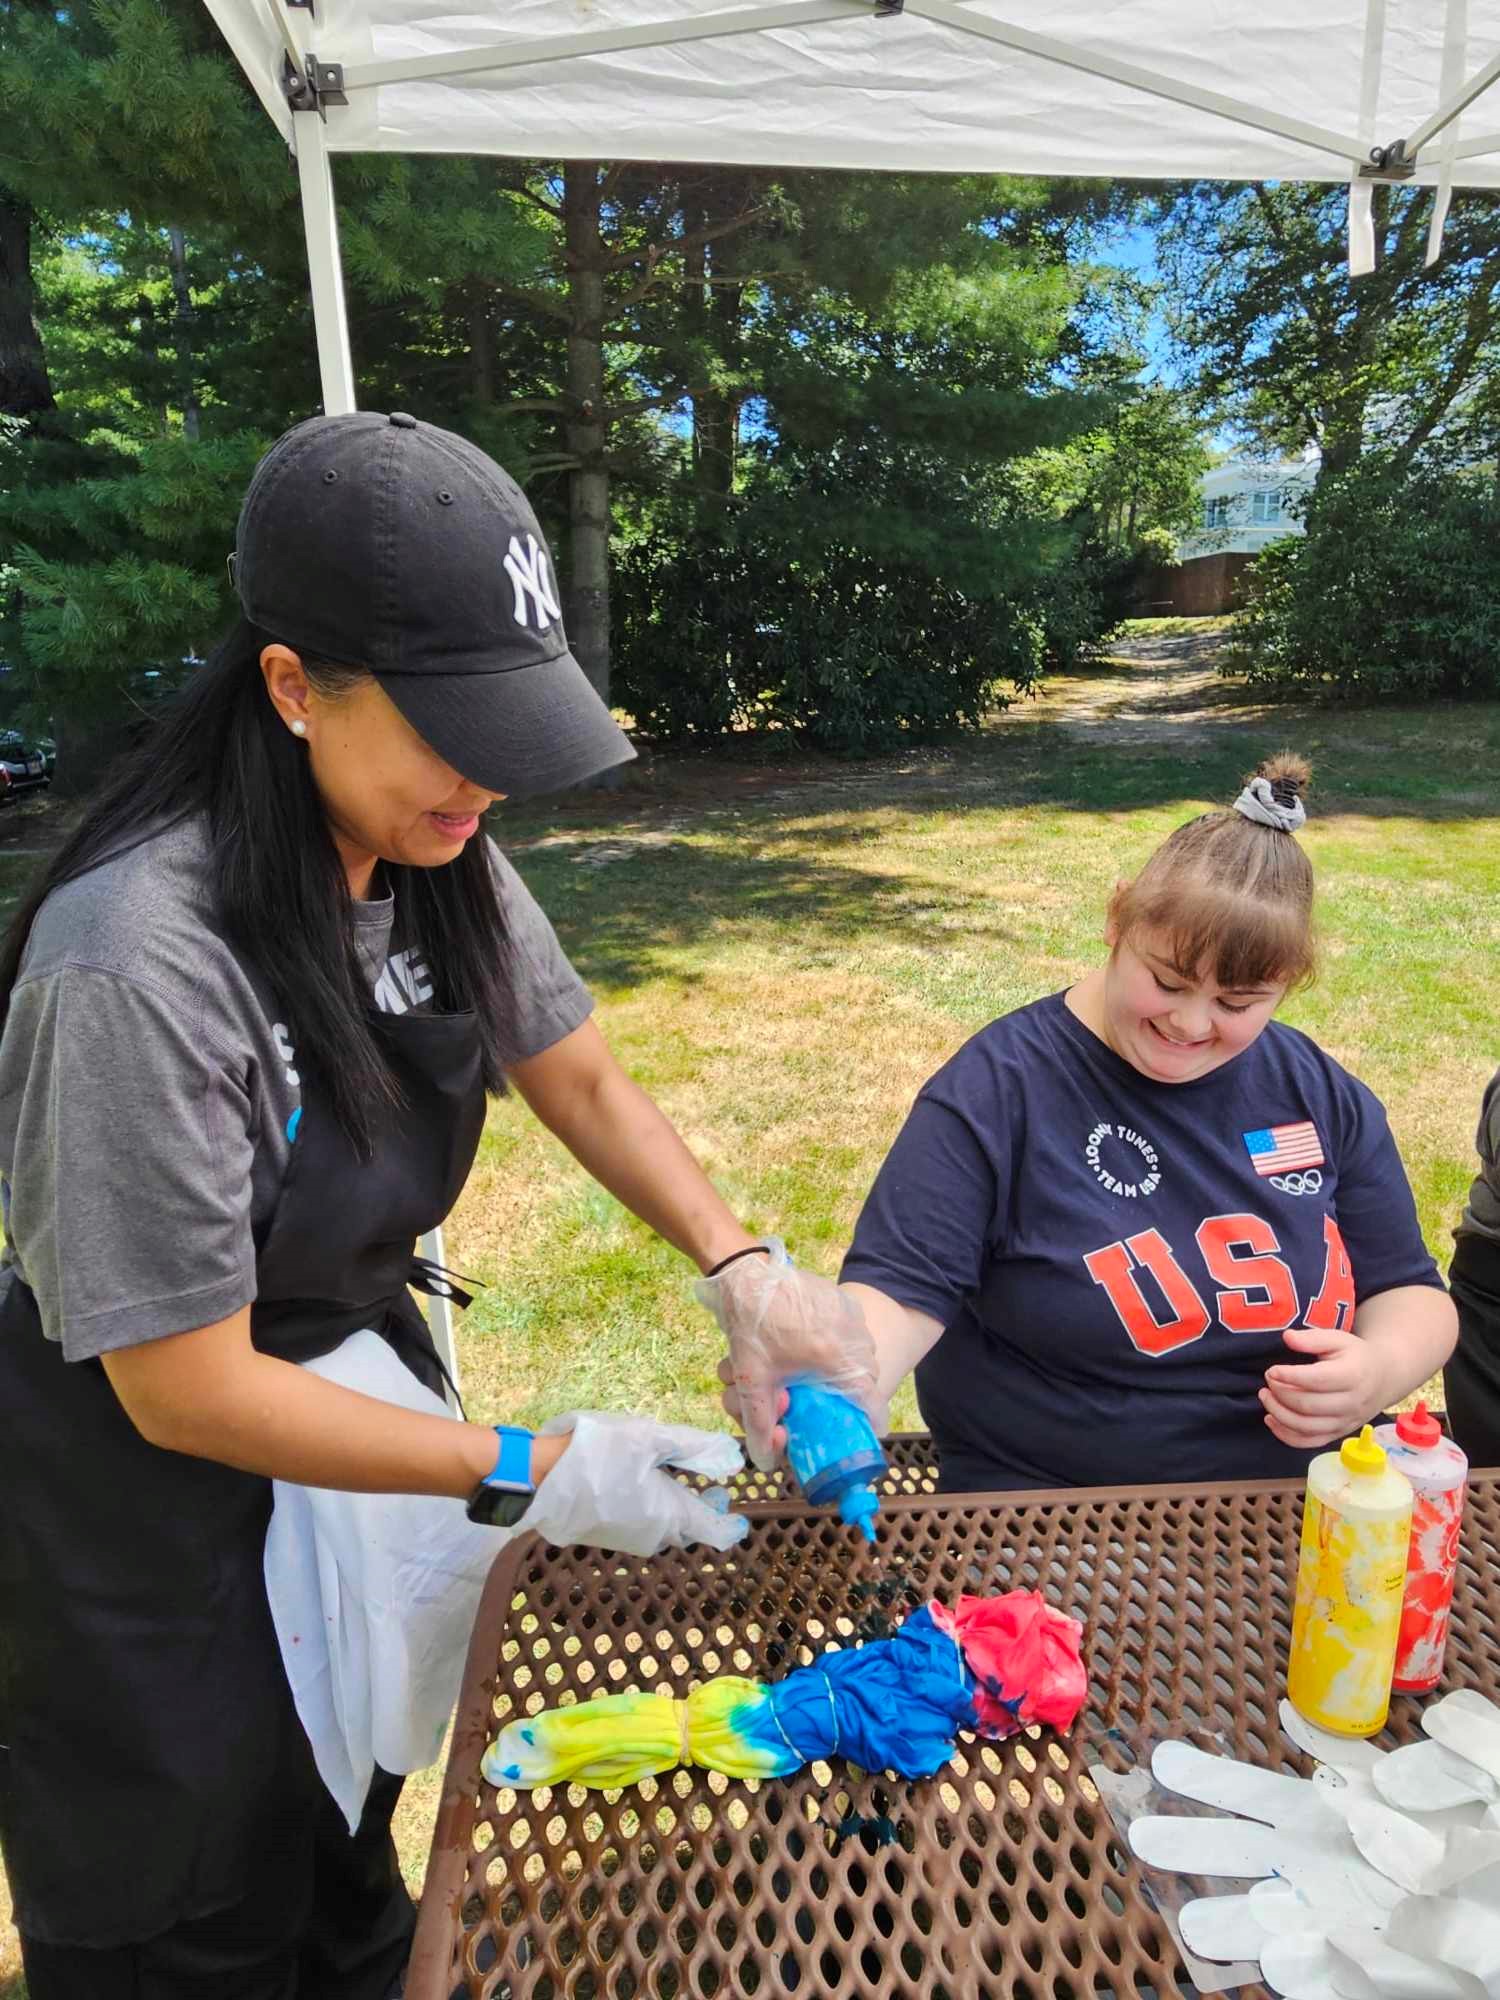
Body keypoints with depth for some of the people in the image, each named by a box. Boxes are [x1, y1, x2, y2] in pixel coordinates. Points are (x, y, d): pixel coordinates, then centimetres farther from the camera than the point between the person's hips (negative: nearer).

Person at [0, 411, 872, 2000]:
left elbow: (580, 1080, -1)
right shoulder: (137, 962, -33)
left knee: (353, 1823, 28)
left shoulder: (436, 860, -12)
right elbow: (186, 1390, -25)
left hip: (356, 1363, 6)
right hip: (154, 1469, -5)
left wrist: (740, 1268, -14)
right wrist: (532, 1478, -22)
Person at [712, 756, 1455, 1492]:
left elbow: (1407, 1290, 11)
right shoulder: (996, 1086, -11)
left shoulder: (1321, 1094, 3)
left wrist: (1380, 1371, -11)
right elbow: (904, 1286, -15)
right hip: (1049, 1515, -3)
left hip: (1308, 1509, 4)